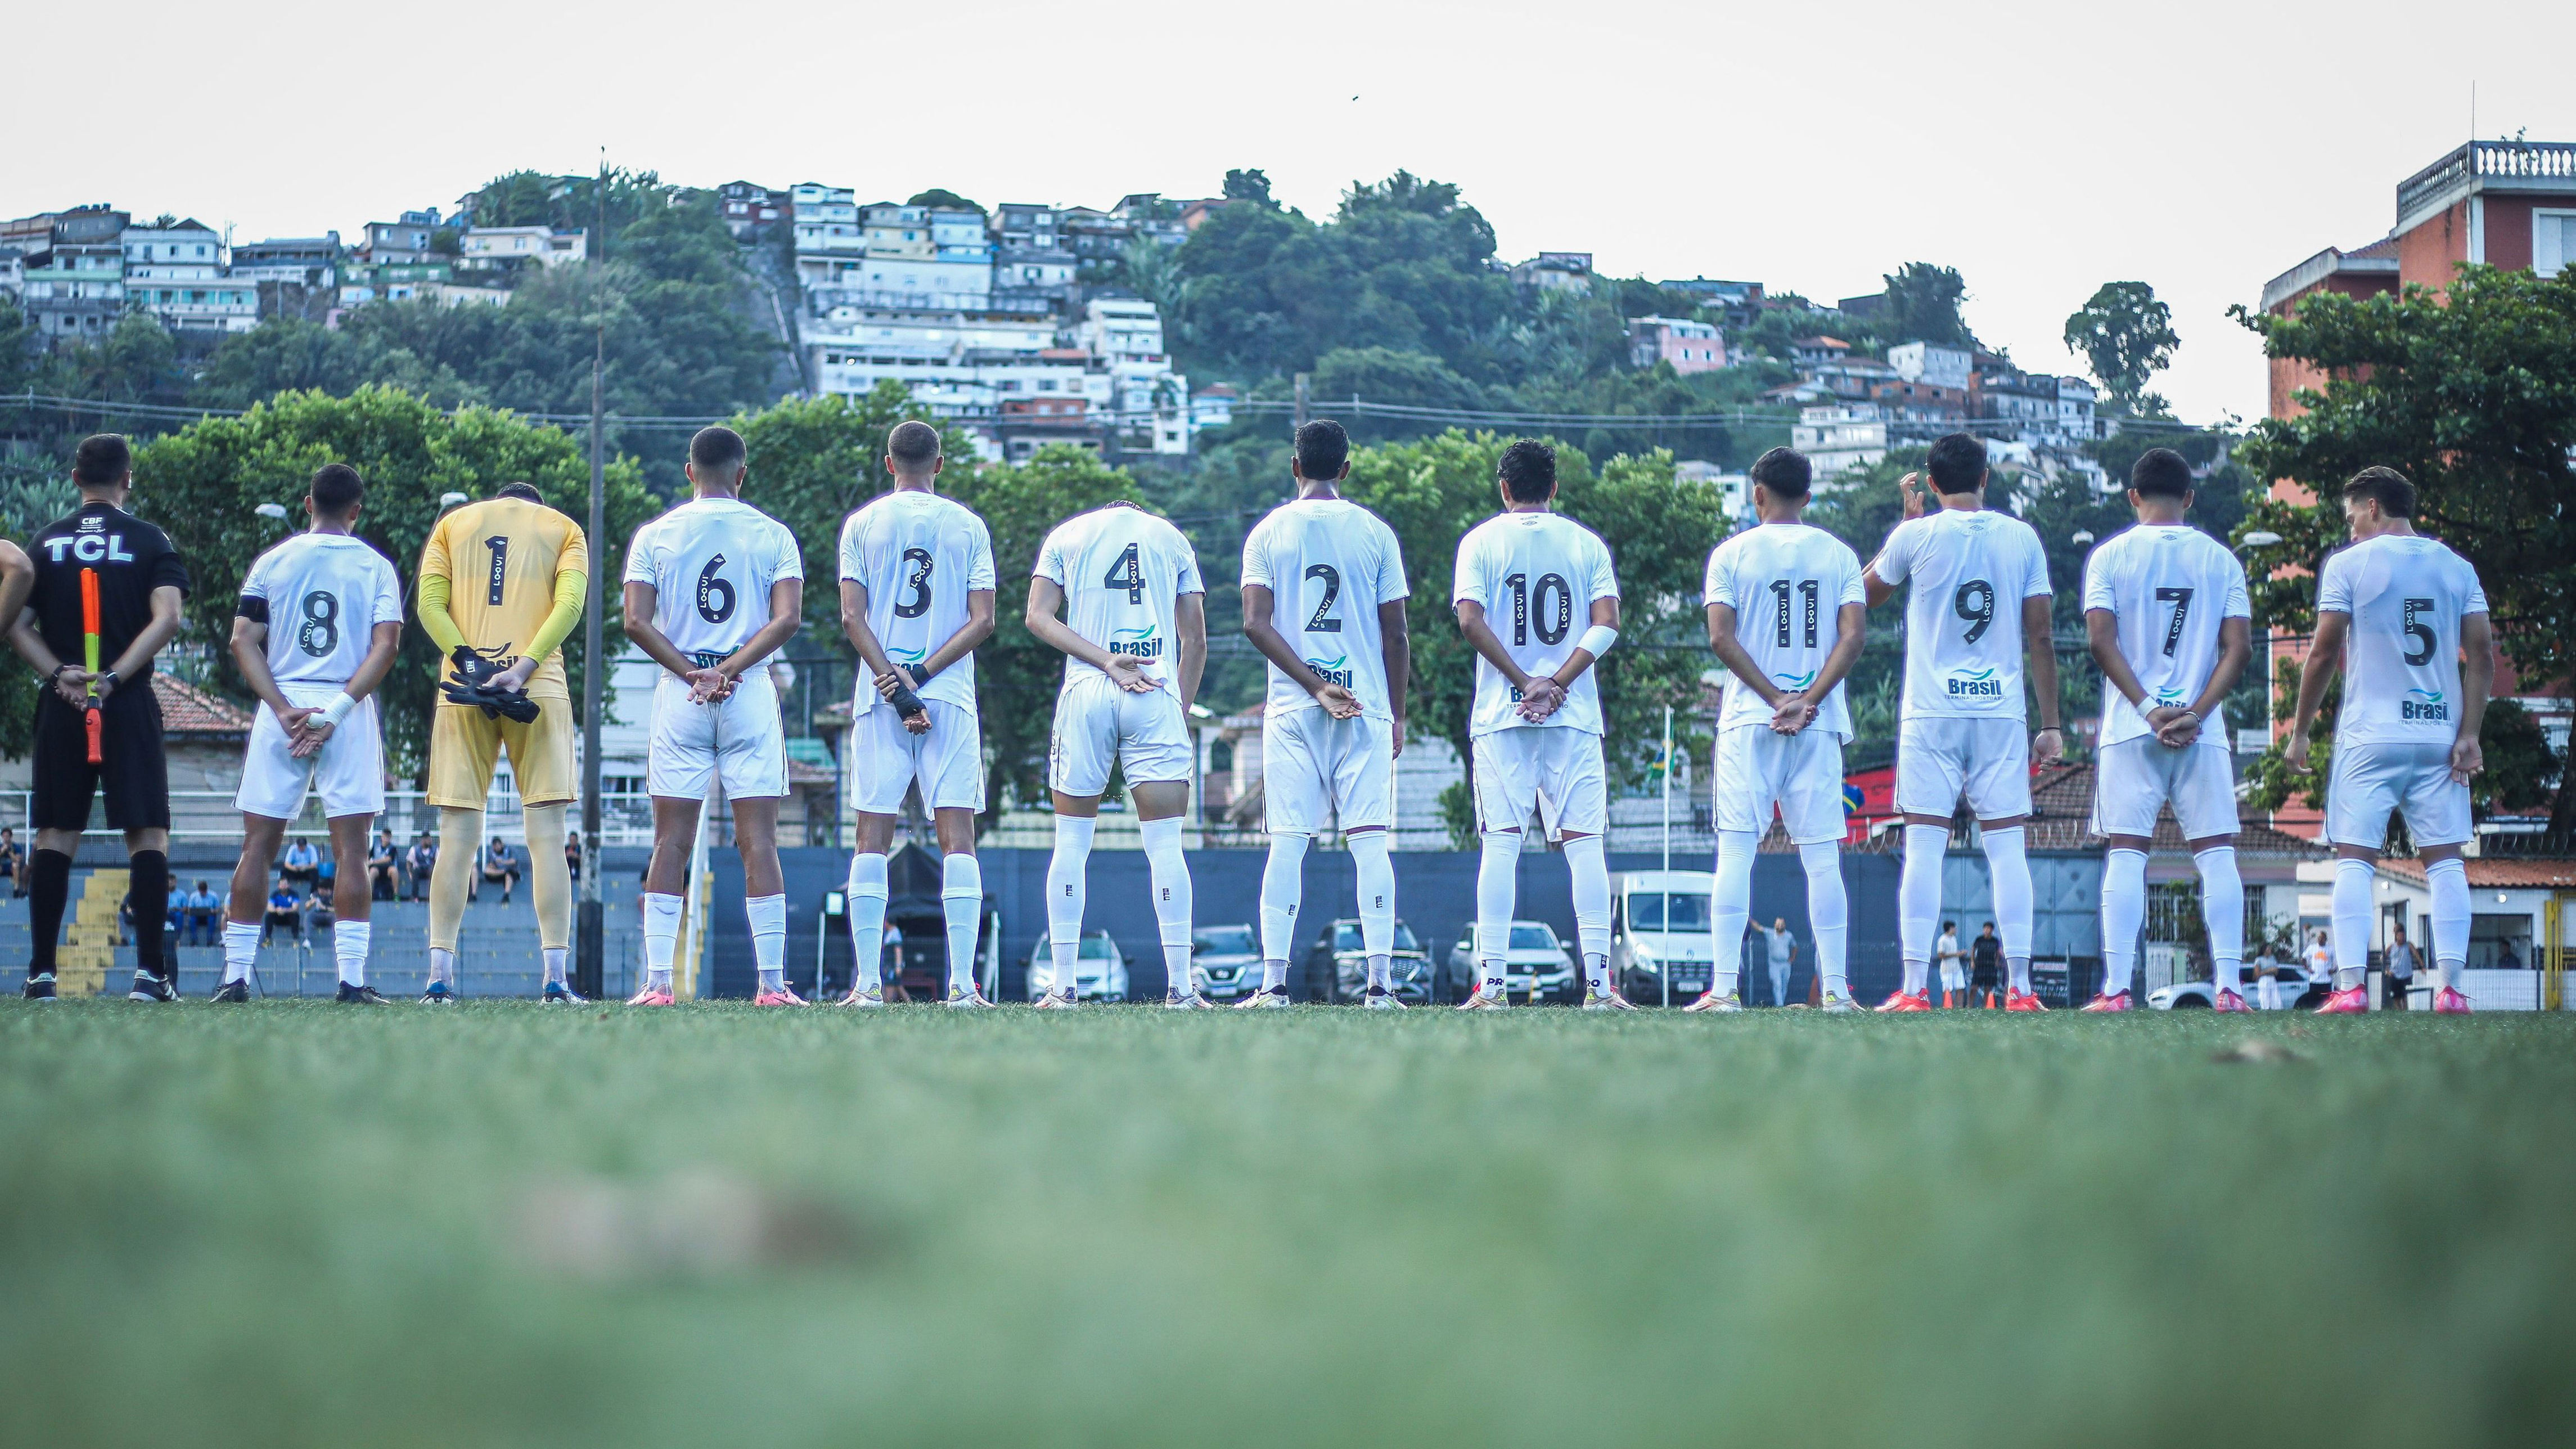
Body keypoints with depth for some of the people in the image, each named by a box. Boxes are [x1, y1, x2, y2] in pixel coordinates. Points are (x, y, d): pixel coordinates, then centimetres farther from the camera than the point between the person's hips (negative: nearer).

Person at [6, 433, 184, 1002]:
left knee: (55, 834, 6)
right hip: (130, 705, -2)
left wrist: (59, 673, -5)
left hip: (62, 704, 2)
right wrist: (116, 677, -12)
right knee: (147, 834, 1)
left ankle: (41, 972, 3)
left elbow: (15, 623, 2)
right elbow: (166, 618, -12)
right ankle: (149, 971, -6)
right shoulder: (149, 540, 1)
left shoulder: (47, 541, 9)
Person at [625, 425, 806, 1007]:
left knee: (671, 843, 3)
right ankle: (771, 983, -4)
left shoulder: (654, 535, 4)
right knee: (759, 841, 0)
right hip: (751, 693, 0)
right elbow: (786, 618, -9)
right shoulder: (772, 535, 3)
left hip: (679, 695, 1)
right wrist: (728, 670, -9)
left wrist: (693, 674, -6)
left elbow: (637, 622, -6)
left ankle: (657, 982, -2)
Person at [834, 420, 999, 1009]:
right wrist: (923, 674, -6)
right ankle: (962, 983, -10)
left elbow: (853, 617, -4)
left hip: (878, 697, 0)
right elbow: (982, 619, -2)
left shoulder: (862, 524, 5)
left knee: (872, 838, 3)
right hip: (951, 696, 0)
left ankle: (868, 982, -2)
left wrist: (898, 687, -7)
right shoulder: (968, 526, 6)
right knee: (957, 836, -2)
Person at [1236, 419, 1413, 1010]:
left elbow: (1256, 623, -7)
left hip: (1291, 710, 0)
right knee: (1369, 842, -1)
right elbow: (1396, 635, 3)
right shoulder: (1375, 533, 4)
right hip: (1367, 708, 0)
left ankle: (1274, 983, -3)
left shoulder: (1268, 532, 4)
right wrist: (1397, 714, 11)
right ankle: (1379, 983, -5)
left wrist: (1315, 687, -9)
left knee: (1287, 845, 1)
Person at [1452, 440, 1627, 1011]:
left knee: (1500, 845, -1)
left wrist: (1524, 681, -8)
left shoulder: (1481, 541, 5)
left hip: (1500, 714, -1)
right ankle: (1599, 982, -4)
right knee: (1584, 844, 1)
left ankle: (1491, 983, -6)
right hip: (1574, 715, 1)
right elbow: (1607, 623, -4)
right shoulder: (1587, 544, 8)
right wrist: (1557, 684, -9)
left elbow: (1470, 619, -8)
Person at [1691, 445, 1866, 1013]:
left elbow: (1721, 637, -7)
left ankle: (1724, 987, -8)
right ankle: (1835, 988, 0)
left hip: (1748, 720, -2)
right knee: (1823, 857, 3)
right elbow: (1852, 637, -4)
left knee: (1735, 854, -2)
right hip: (1820, 723, 2)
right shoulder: (1838, 554, 7)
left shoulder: (1731, 554, 2)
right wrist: (1808, 701, -9)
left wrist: (1775, 698, -8)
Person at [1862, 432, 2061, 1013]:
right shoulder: (2022, 539, 3)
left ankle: (1915, 988, -5)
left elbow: (1868, 594, 18)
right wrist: (2051, 725, 8)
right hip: (2002, 711, 2)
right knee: (2007, 847, 3)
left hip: (1931, 713, -1)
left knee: (1924, 847, -1)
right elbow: (2040, 637, 3)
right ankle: (2020, 988, -1)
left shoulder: (1917, 535, -2)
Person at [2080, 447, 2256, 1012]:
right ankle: (2228, 986, -3)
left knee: (2126, 853, 0)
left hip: (2131, 730, -1)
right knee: (2216, 853, 4)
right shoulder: (2220, 558, 6)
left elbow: (2101, 640, -8)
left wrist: (2148, 709, -9)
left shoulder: (2110, 556, 2)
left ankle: (2116, 988, -6)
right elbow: (2239, 647, -2)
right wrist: (2195, 712, -6)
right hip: (2203, 731, 1)